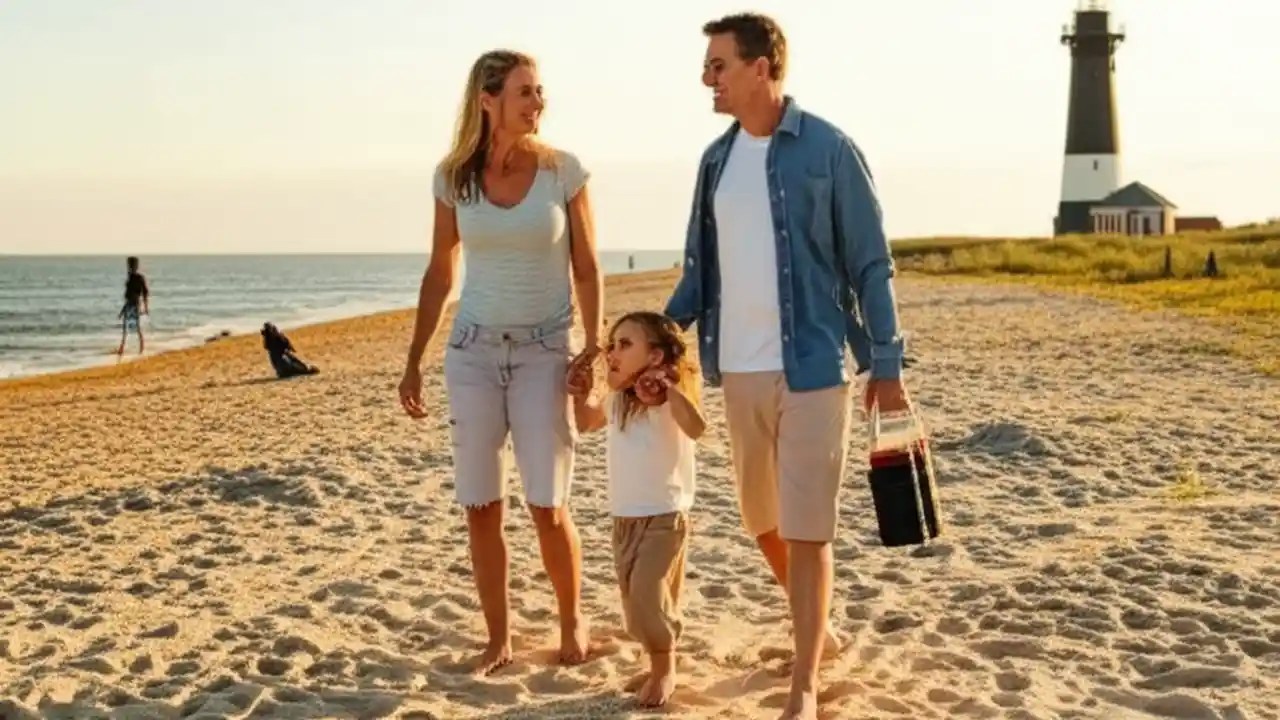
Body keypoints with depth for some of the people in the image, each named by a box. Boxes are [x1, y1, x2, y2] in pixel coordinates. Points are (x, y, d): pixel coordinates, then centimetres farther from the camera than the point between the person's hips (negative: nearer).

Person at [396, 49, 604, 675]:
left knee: (548, 506, -3)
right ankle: (498, 637, 18)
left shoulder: (563, 171, -5)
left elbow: (587, 270, 0)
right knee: (481, 507, 4)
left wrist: (594, 351, -9)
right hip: (473, 349, 2)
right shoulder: (453, 177, 0)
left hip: (545, 350, -2)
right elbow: (439, 274, 8)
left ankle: (572, 620, 21)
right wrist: (413, 360, 7)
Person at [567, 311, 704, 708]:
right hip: (624, 518, 8)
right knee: (634, 599, 13)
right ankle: (659, 665, 29)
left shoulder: (666, 401, -18)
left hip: (664, 517, -8)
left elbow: (696, 429, -39)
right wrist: (581, 395, 7)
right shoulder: (616, 400, 5)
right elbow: (587, 422, 25)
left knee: (649, 595, -14)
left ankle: (664, 668, 7)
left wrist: (669, 389, -48)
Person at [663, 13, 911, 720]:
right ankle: (817, 623, 41)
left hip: (812, 367, -6)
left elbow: (870, 266, -5)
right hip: (739, 371, 6)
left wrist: (886, 362, -7)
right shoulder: (716, 158, 8)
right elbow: (699, 268, 14)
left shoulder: (828, 149, -7)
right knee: (763, 521, 16)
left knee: (805, 529, -3)